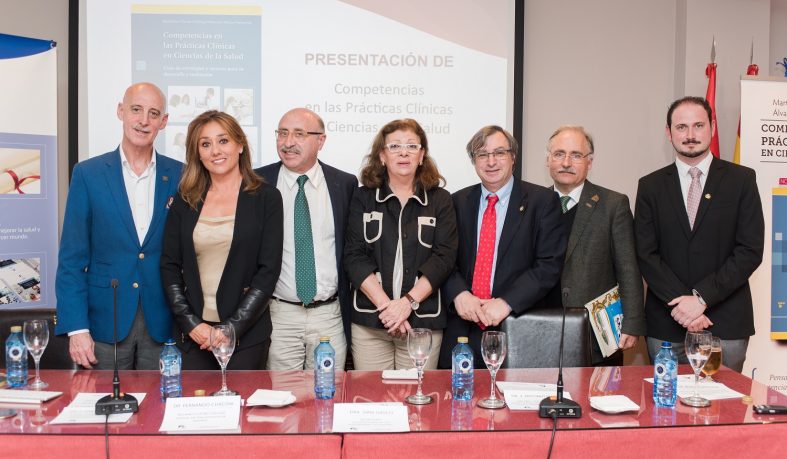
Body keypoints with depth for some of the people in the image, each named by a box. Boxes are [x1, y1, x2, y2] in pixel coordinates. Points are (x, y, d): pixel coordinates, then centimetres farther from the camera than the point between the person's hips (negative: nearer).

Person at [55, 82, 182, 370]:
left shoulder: (180, 176, 3)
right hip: (105, 323, -1)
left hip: (163, 325, 1)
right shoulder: (88, 174, 0)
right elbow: (71, 259, -1)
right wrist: (76, 328, -7)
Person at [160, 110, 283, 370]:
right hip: (192, 333, 2)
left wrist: (231, 328, -11)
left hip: (246, 334, -2)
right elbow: (169, 266, 6)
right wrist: (191, 323, -5)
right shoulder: (185, 201, 7)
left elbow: (268, 271, -5)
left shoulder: (266, 198, -1)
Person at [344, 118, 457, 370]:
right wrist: (385, 305, -13)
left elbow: (444, 257, -3)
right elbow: (354, 256, -2)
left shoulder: (440, 200, 6)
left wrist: (408, 302, -14)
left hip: (423, 320, 0)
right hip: (369, 321, 0)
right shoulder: (363, 198, 7)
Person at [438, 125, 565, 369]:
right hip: (462, 329, 3)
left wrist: (507, 302, -16)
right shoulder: (458, 202, 10)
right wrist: (458, 293, -11)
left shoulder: (542, 200, 0)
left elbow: (550, 264, -7)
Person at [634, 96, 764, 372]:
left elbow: (750, 250, -4)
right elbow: (645, 254, 0)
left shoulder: (742, 180, 4)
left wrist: (701, 297, -12)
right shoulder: (651, 186, 7)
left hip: (726, 323, -1)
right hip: (667, 324, 1)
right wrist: (679, 302, -12)